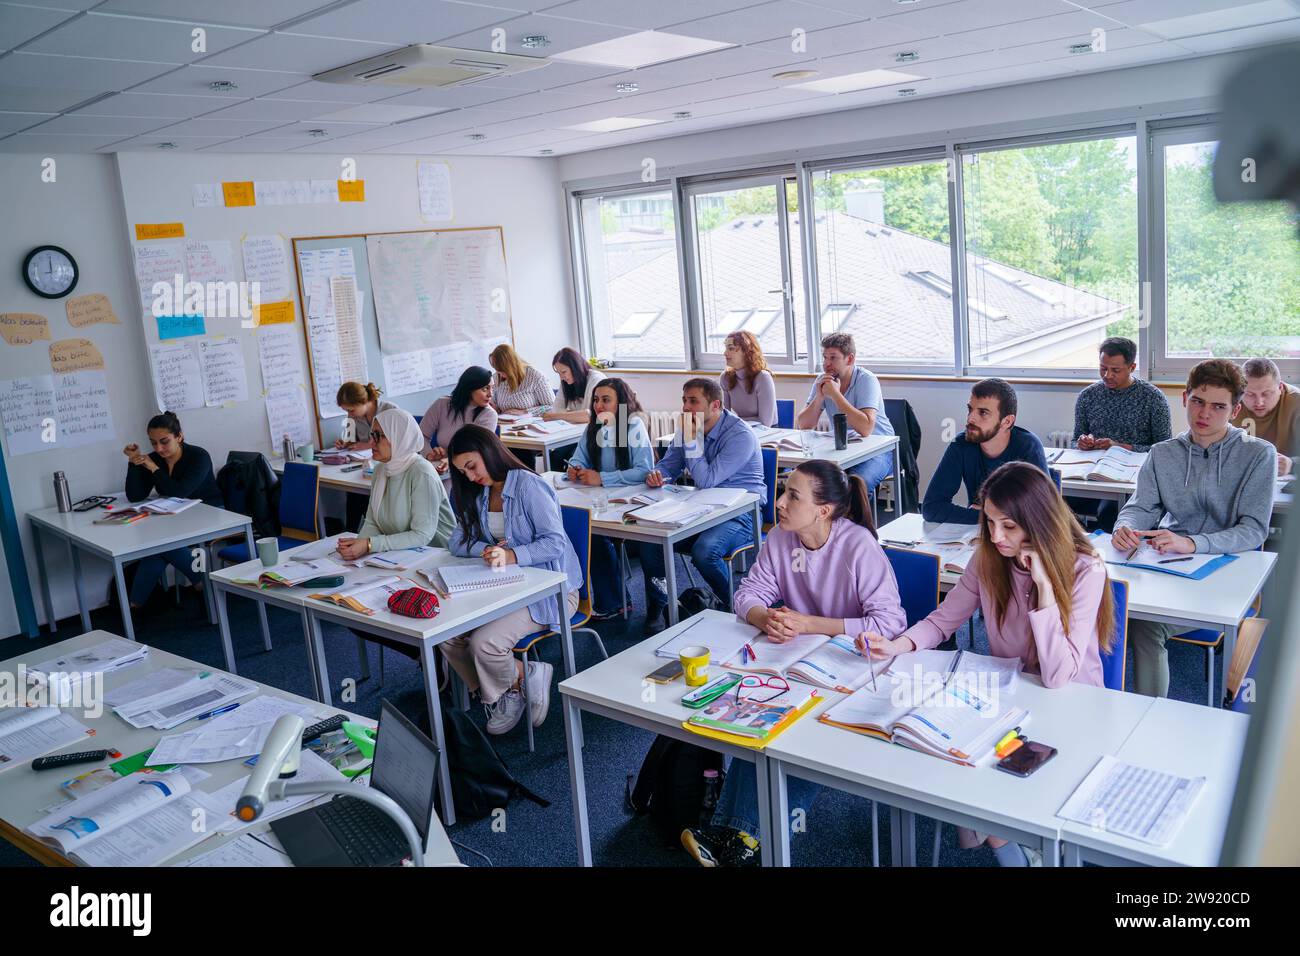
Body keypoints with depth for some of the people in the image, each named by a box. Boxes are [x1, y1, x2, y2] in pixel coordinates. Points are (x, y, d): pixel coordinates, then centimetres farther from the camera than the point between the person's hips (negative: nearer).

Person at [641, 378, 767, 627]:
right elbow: (668, 465, 11)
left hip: (741, 512, -7)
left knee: (704, 551, -34)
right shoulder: (690, 428, 6)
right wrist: (656, 475, -13)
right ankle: (656, 605, 5)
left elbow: (706, 481, -23)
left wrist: (692, 439, -26)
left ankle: (735, 606, -7)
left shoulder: (740, 435, -18)